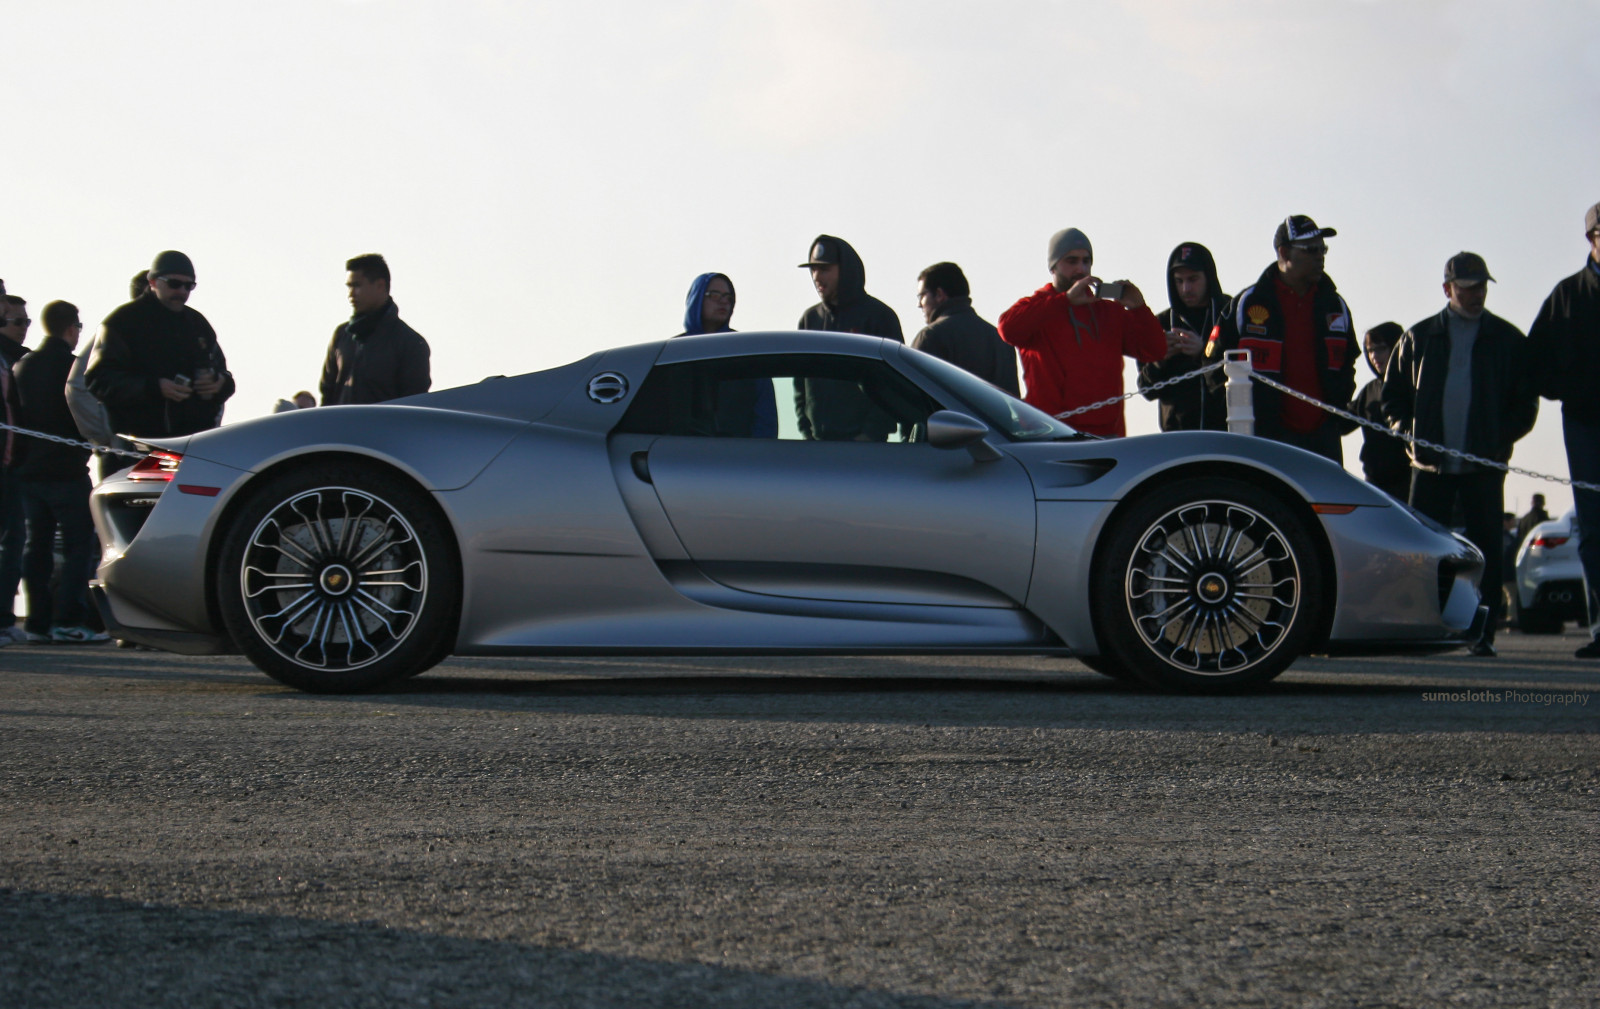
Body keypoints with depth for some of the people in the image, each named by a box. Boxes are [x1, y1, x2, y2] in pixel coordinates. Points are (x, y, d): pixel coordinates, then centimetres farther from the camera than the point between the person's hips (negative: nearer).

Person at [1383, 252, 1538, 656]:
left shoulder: (1508, 340, 7)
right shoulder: (1420, 337, 9)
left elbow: (1526, 403, 8)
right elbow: (1393, 393, 15)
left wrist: (1501, 439, -4)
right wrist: (1409, 431, -1)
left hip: (1485, 465, -1)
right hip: (1430, 464, 1)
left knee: (1485, 548, -2)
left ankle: (1484, 633, 2)